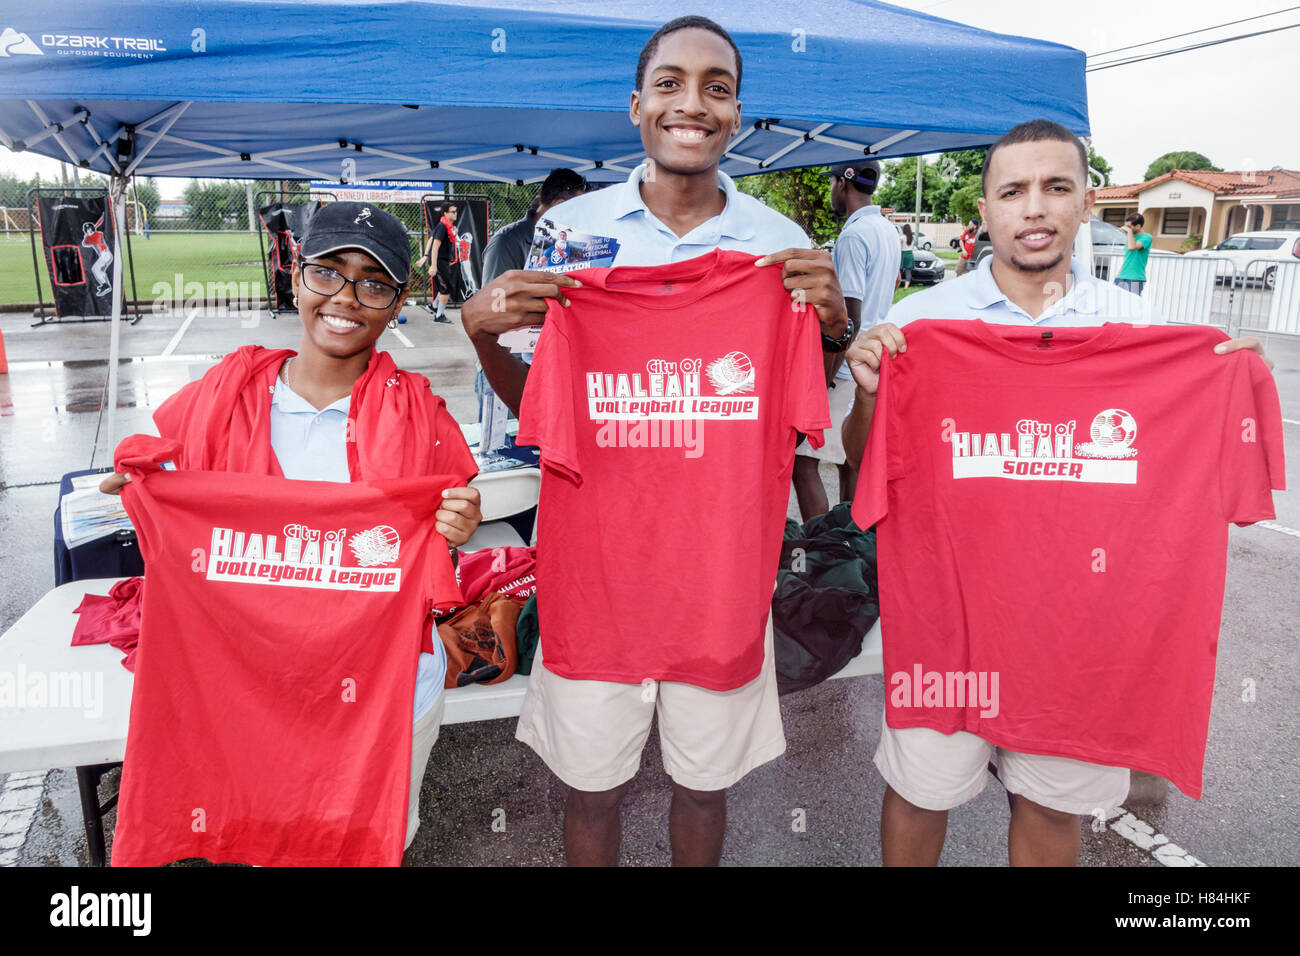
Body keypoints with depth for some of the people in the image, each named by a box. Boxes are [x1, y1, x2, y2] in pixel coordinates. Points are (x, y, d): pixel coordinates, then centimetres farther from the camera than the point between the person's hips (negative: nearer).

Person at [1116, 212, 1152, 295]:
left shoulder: (1146, 237, -5)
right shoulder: (1128, 237, 18)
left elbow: (1132, 247, -24)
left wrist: (1129, 231, -14)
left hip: (1135, 279, -7)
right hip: (1121, 278, 7)